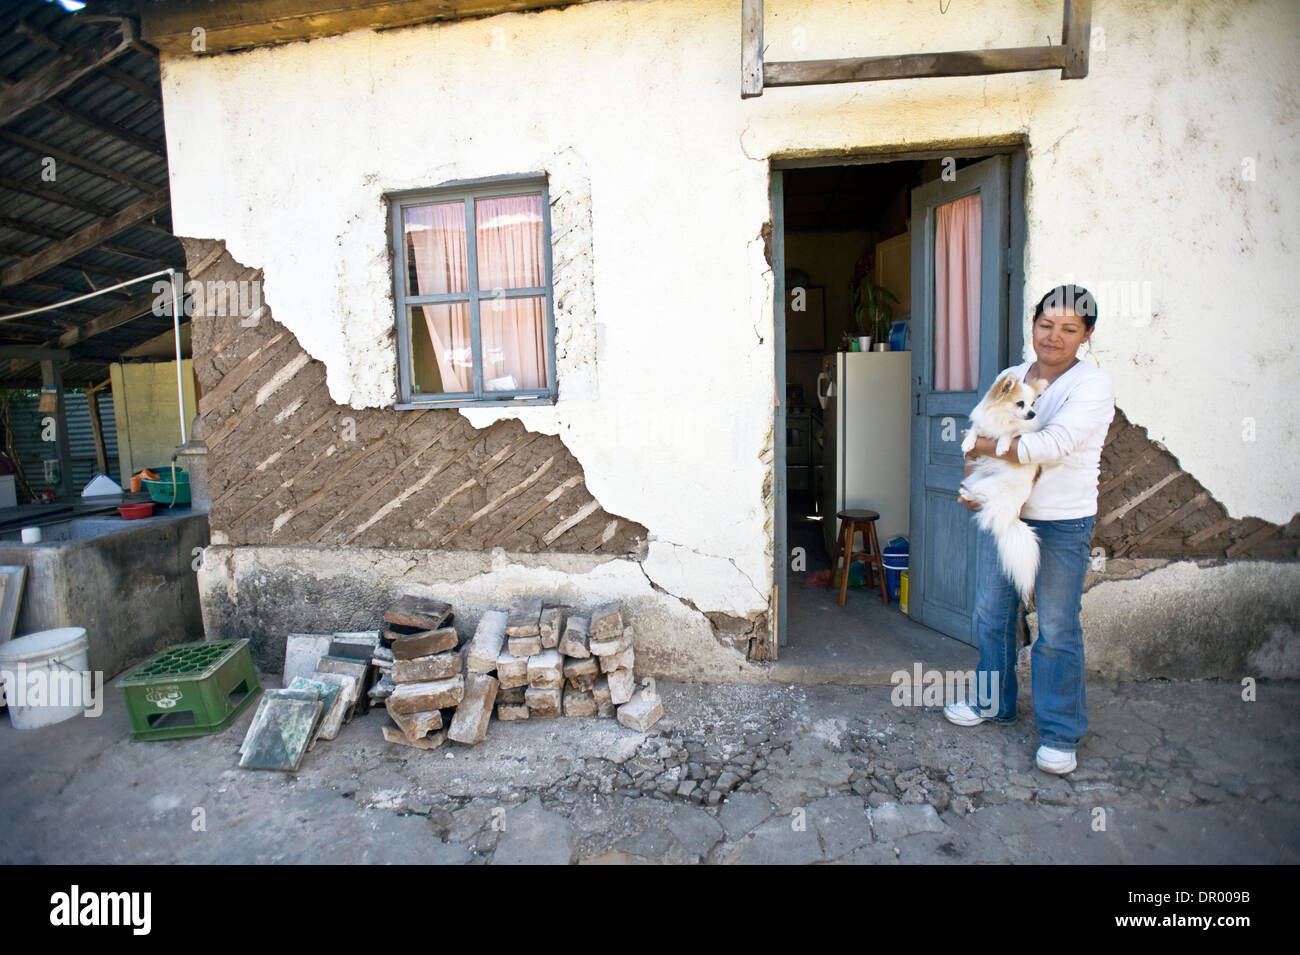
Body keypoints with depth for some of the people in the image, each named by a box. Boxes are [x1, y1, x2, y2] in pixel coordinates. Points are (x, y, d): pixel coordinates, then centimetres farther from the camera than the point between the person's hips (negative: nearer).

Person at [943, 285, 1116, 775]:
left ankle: (1059, 734, 19)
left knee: (1057, 629, 2)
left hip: (1061, 524, -5)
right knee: (991, 613, 15)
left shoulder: (1093, 384, -10)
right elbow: (979, 434, 10)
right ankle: (993, 702, 35)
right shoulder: (1010, 377, 8)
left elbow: (1053, 445, -24)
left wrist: (987, 447, -15)